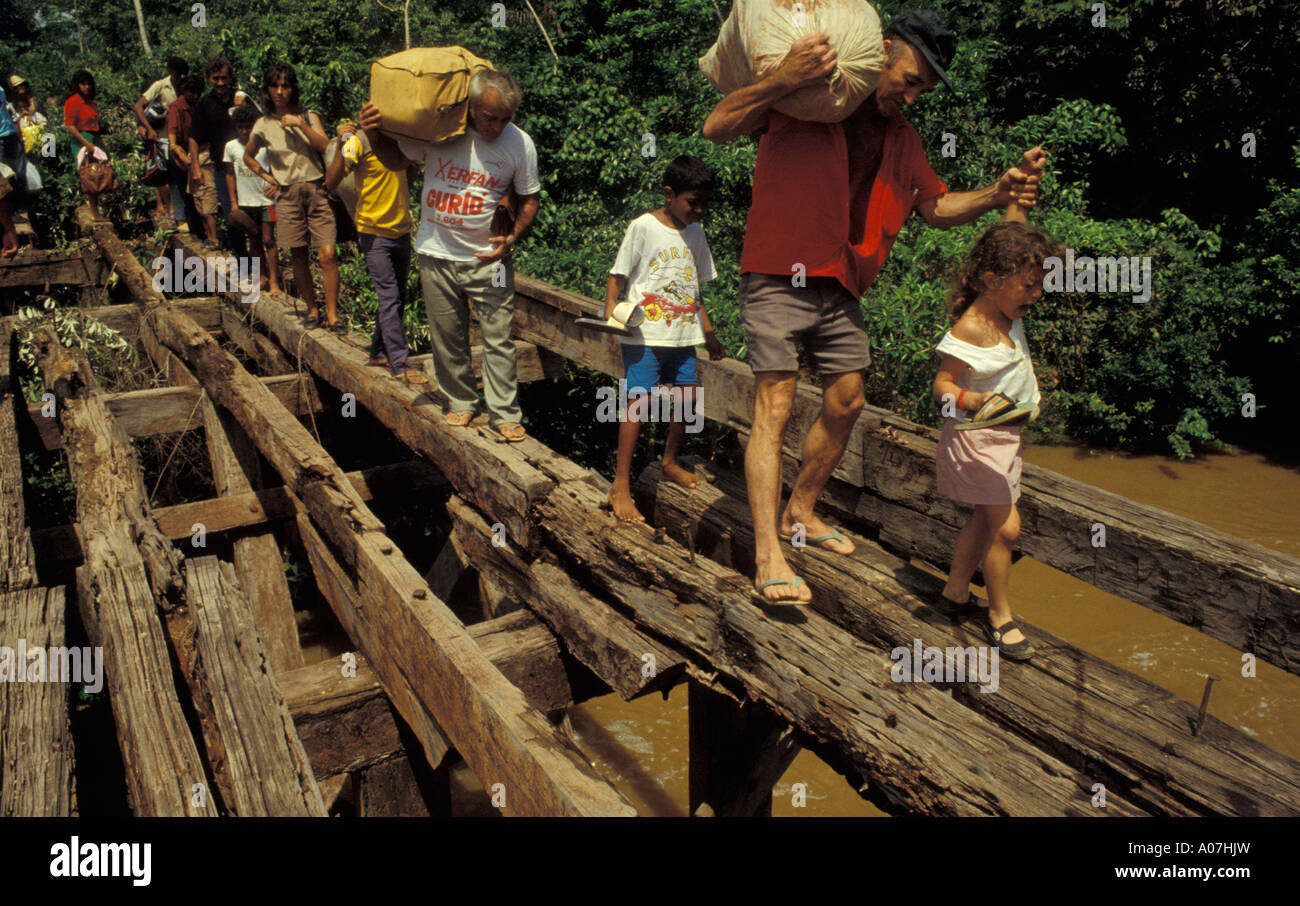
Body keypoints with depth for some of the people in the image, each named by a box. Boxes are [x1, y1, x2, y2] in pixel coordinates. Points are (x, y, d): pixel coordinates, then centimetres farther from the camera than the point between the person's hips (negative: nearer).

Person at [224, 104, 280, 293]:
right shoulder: (231, 146, 5)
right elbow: (230, 174, 11)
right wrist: (234, 203, 8)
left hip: (266, 199, -3)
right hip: (245, 202, 4)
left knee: (268, 240, -5)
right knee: (254, 241, 10)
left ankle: (274, 281, -2)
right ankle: (263, 277, 21)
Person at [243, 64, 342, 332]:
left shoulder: (308, 116, 7)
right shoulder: (263, 124, 9)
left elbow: (325, 146, -8)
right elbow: (248, 156, 24)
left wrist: (300, 124, -15)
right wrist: (267, 176, 11)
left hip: (316, 190, -1)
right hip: (287, 194, 2)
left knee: (327, 254, -10)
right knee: (298, 256, 4)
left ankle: (332, 314, -4)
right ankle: (312, 309, 18)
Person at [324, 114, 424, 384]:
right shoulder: (360, 141, -11)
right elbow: (330, 184, -19)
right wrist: (341, 146, -30)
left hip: (402, 230, 7)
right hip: (374, 232, -6)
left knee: (396, 297, 11)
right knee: (389, 297, -9)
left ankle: (378, 352, 23)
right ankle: (399, 364, -6)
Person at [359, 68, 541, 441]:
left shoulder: (520, 144, -10)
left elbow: (529, 200, 3)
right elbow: (397, 160, 7)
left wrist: (512, 238, -13)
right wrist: (374, 135, -12)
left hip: (488, 257, -1)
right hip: (437, 254, 1)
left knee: (498, 337, -1)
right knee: (447, 337, 12)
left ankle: (505, 414, 13)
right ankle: (461, 402, 31)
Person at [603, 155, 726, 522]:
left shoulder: (695, 233, 11)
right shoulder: (643, 227, -6)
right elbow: (618, 276, -5)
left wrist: (709, 333, 21)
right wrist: (611, 312, -20)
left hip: (682, 335, 6)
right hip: (645, 333, -6)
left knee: (688, 395, 9)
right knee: (639, 400, -11)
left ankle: (670, 461, 33)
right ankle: (621, 486, -6)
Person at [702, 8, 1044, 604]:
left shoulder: (900, 136, 14)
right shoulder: (803, 96, -6)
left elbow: (936, 207, 17)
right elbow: (717, 128, -14)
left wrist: (994, 195, -3)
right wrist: (783, 80, -30)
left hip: (840, 288, 8)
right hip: (779, 279, -7)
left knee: (846, 404, 10)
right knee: (774, 407, -10)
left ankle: (800, 513, 30)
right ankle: (767, 555, -7)